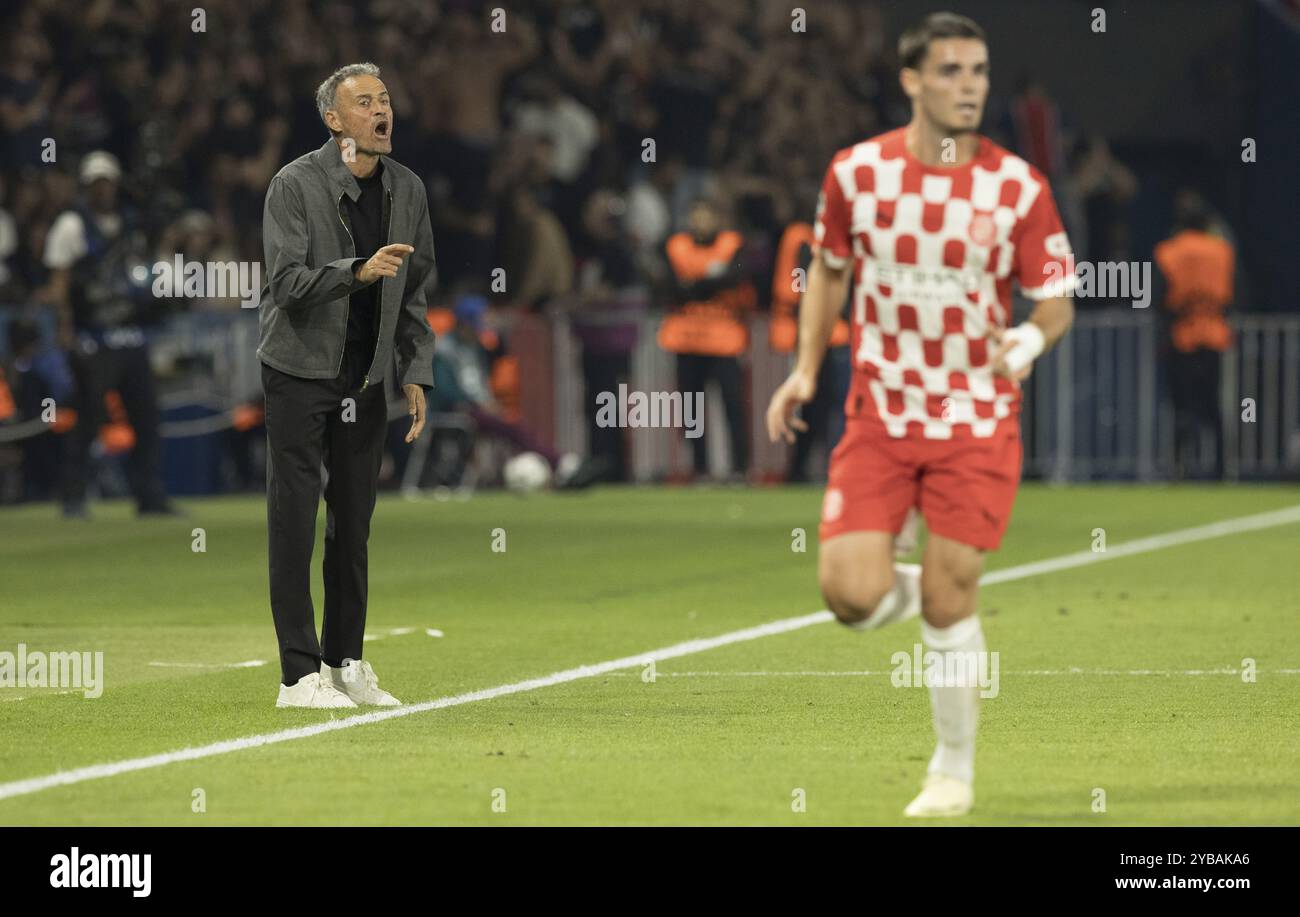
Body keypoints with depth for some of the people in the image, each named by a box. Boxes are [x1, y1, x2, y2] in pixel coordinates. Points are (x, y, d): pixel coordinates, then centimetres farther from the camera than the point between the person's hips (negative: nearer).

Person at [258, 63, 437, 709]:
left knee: (353, 524, 9)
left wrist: (416, 373, 4)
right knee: (294, 522, -5)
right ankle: (299, 674, -4)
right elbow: (286, 281, -20)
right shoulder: (296, 185, -11)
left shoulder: (407, 190, 7)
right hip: (299, 370, -5)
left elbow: (415, 292, 13)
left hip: (366, 377, 5)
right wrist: (358, 271, -34)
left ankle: (345, 664, 18)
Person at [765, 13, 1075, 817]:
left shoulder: (1018, 187, -8)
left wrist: (1031, 339, -24)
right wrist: (806, 371, 6)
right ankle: (918, 590, 26)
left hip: (976, 422, -1)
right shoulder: (857, 172, -3)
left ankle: (955, 772, 17)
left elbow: (1058, 300, -2)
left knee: (949, 604, -2)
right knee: (852, 595, -11)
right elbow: (830, 269, 14)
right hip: (879, 415, 2)